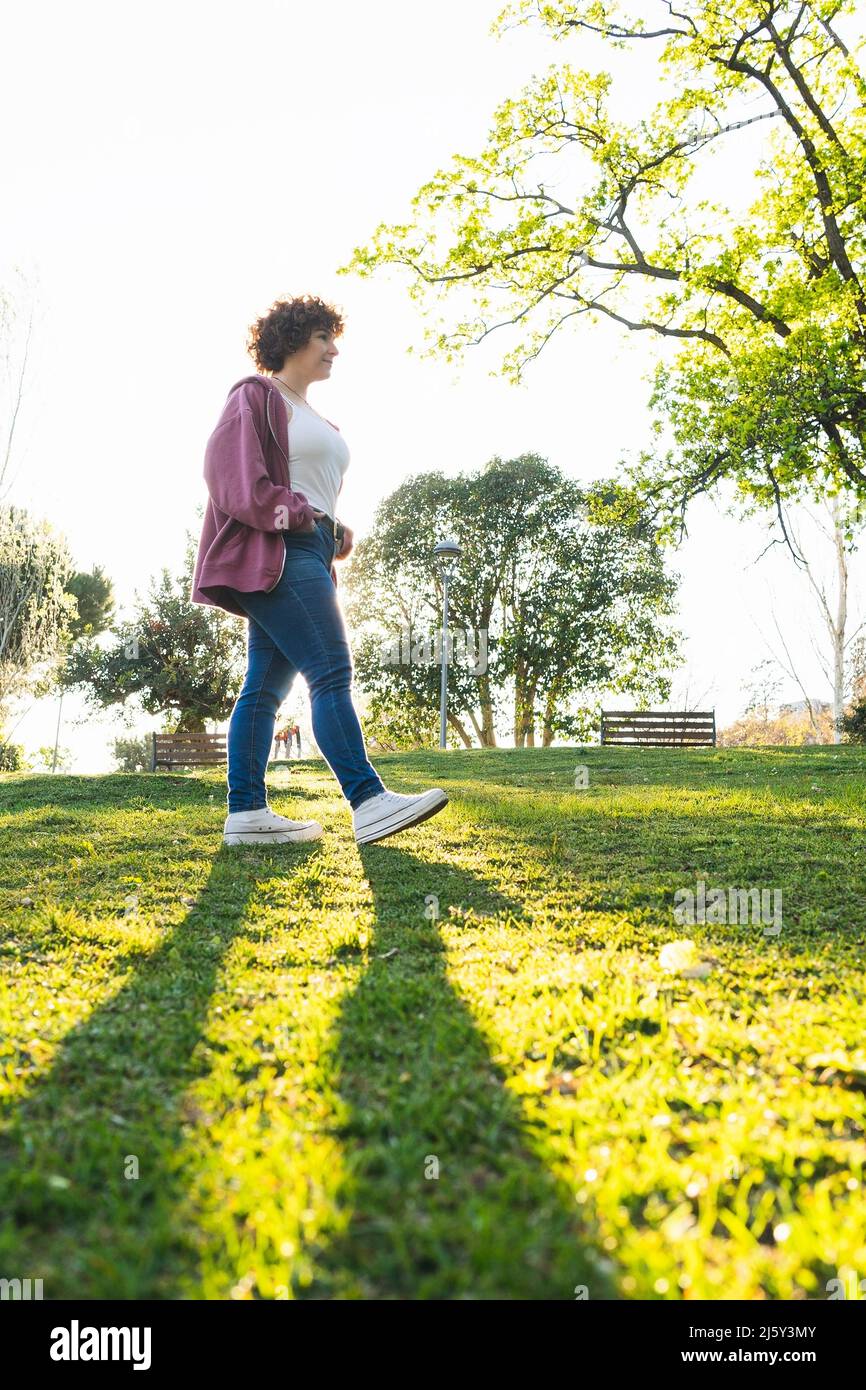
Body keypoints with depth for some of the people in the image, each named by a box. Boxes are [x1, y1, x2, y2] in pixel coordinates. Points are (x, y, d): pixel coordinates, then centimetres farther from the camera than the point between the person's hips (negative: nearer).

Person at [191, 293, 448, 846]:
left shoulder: (318, 422, 29)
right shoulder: (256, 397, 2)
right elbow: (233, 475, -11)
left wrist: (338, 534, 8)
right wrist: (293, 511, -14)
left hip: (310, 554, 9)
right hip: (276, 552, -9)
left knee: (266, 686, 3)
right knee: (332, 672, -18)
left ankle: (246, 813, 3)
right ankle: (368, 802, -23)